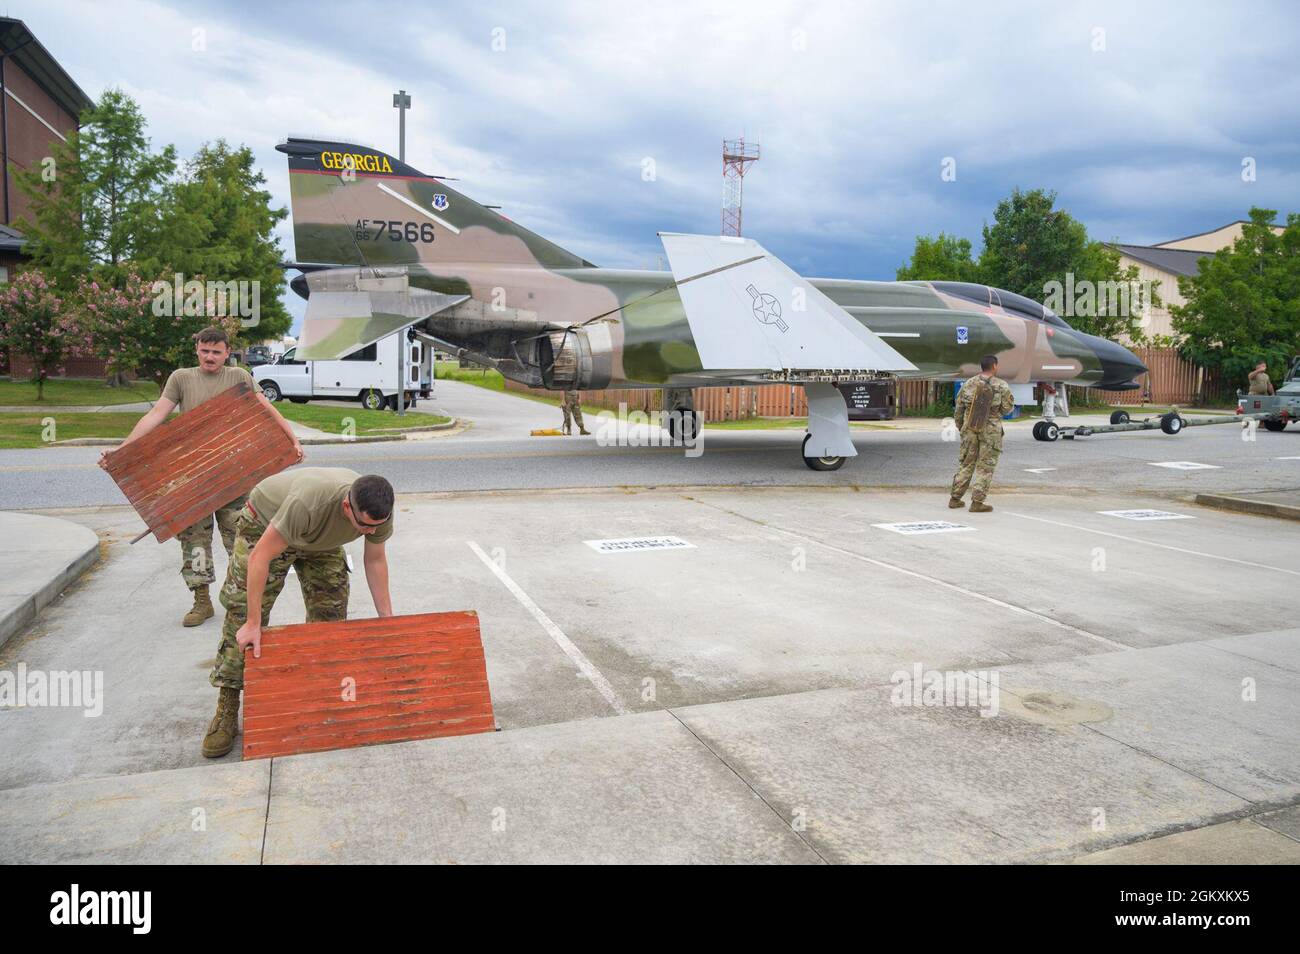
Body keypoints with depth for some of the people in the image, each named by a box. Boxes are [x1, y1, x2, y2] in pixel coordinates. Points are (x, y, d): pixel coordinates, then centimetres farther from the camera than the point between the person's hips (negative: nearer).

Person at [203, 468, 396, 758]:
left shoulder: (379, 510, -29)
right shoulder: (307, 502, -47)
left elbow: (375, 561, -10)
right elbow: (260, 556, -35)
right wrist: (253, 623, -31)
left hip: (321, 536, 5)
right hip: (265, 522, -5)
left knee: (330, 613, -2)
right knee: (242, 614, -11)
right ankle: (227, 711, -6)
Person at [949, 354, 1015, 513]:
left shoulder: (969, 384, 2)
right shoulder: (1001, 385, -6)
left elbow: (959, 409, 7)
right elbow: (1008, 406, -4)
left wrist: (961, 428, 20)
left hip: (970, 429, 3)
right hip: (991, 431, -3)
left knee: (965, 464, 13)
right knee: (985, 467, 2)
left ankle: (955, 498, 14)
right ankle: (977, 502, -1)